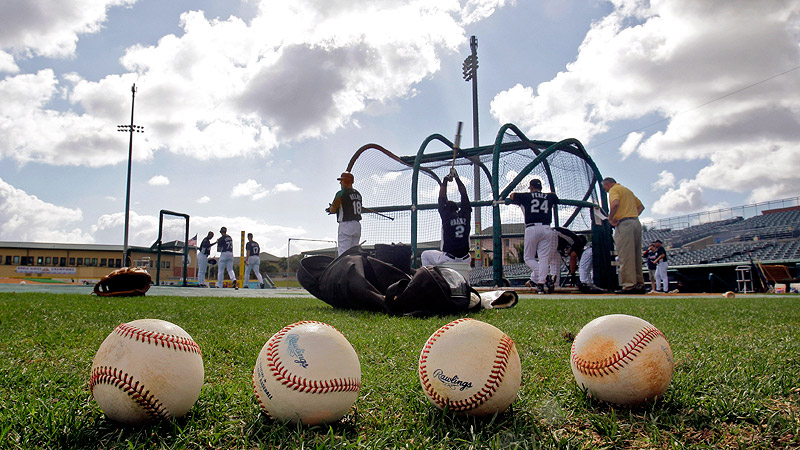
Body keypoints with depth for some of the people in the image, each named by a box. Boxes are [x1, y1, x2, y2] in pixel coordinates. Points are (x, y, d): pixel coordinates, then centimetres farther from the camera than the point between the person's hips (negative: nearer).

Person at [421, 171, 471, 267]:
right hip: (464, 259, 4)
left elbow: (442, 198, 1)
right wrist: (457, 178, 16)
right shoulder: (465, 215, 1)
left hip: (448, 259, -4)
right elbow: (464, 195, 9)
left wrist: (445, 180, 11)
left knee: (425, 255, 17)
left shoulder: (446, 216, -7)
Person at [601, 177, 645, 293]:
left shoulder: (614, 189, 0)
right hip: (636, 222, 9)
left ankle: (629, 285, -13)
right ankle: (639, 284, 11)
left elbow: (615, 204, -21)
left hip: (624, 224, -8)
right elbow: (641, 206, 28)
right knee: (636, 254, 10)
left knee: (625, 256, -9)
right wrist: (633, 216, 16)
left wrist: (610, 219, -11)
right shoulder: (627, 190, 27)